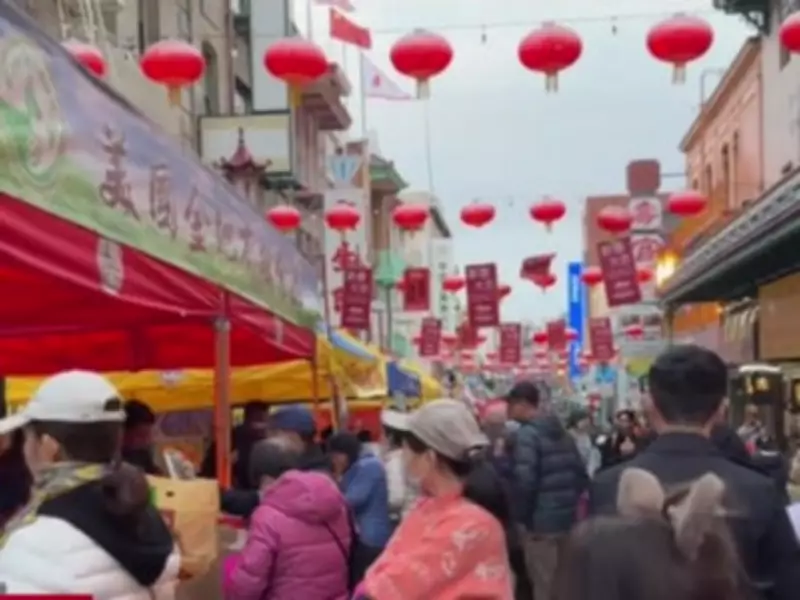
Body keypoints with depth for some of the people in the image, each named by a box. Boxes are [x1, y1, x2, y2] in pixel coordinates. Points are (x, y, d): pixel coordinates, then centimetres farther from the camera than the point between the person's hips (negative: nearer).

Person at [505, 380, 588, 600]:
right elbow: (581, 473, 14)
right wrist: (569, 502, 17)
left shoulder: (527, 434, -13)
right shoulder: (562, 432, 14)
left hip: (540, 523, -8)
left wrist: (521, 515, -10)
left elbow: (524, 480, -22)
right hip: (567, 519, 8)